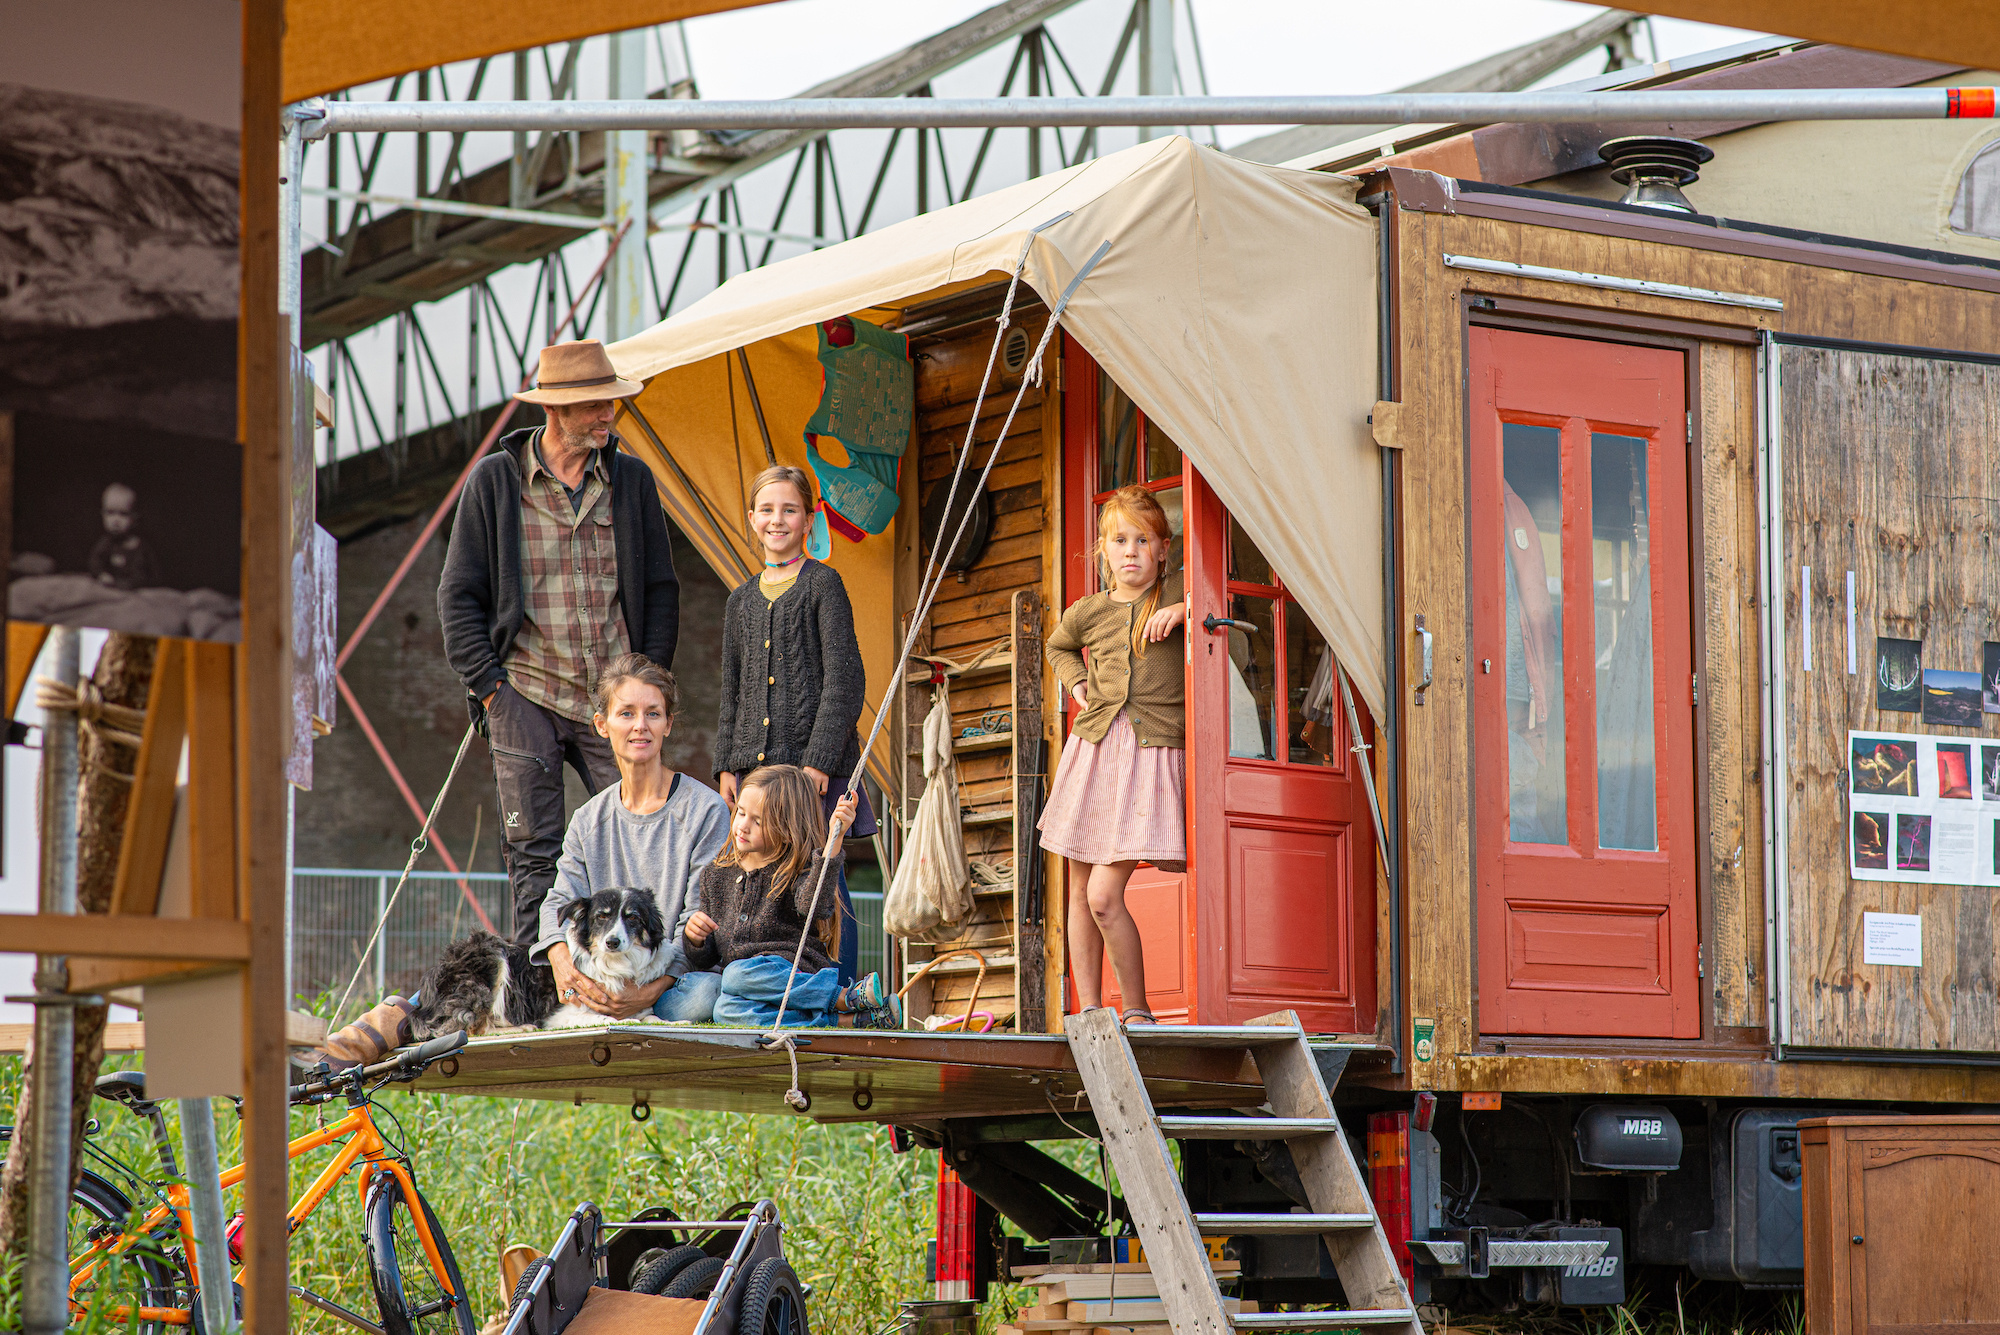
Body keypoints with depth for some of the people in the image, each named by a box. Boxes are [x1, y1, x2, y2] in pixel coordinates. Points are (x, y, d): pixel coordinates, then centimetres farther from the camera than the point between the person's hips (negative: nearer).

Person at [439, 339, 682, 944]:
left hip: (614, 699, 2)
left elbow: (660, 591, 13)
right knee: (534, 857, -1)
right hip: (526, 695, -2)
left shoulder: (632, 480, 8)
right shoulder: (494, 480, 2)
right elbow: (458, 594, 4)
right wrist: (489, 684, -4)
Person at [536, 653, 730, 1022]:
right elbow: (562, 902, 6)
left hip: (678, 976, -3)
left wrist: (653, 987, -25)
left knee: (707, 993, -38)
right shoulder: (589, 820, 15)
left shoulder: (706, 811, -2)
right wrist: (562, 957, -20)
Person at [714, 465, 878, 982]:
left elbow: (845, 680, -7)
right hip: (755, 762, 6)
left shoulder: (822, 584, 0)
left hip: (813, 765, -5)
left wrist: (818, 760, -14)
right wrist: (726, 765, 10)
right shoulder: (742, 600, 17)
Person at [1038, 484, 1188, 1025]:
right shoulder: (1087, 612, 10)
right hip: (1093, 744, 4)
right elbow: (1059, 647, 30)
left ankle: (1137, 1011, 2)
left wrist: (1184, 609, -15)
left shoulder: (1180, 592, 0)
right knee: (1080, 893, 6)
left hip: (1154, 751, -4)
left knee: (1105, 895, -14)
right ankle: (1088, 1012, 16)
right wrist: (1076, 681, 11)